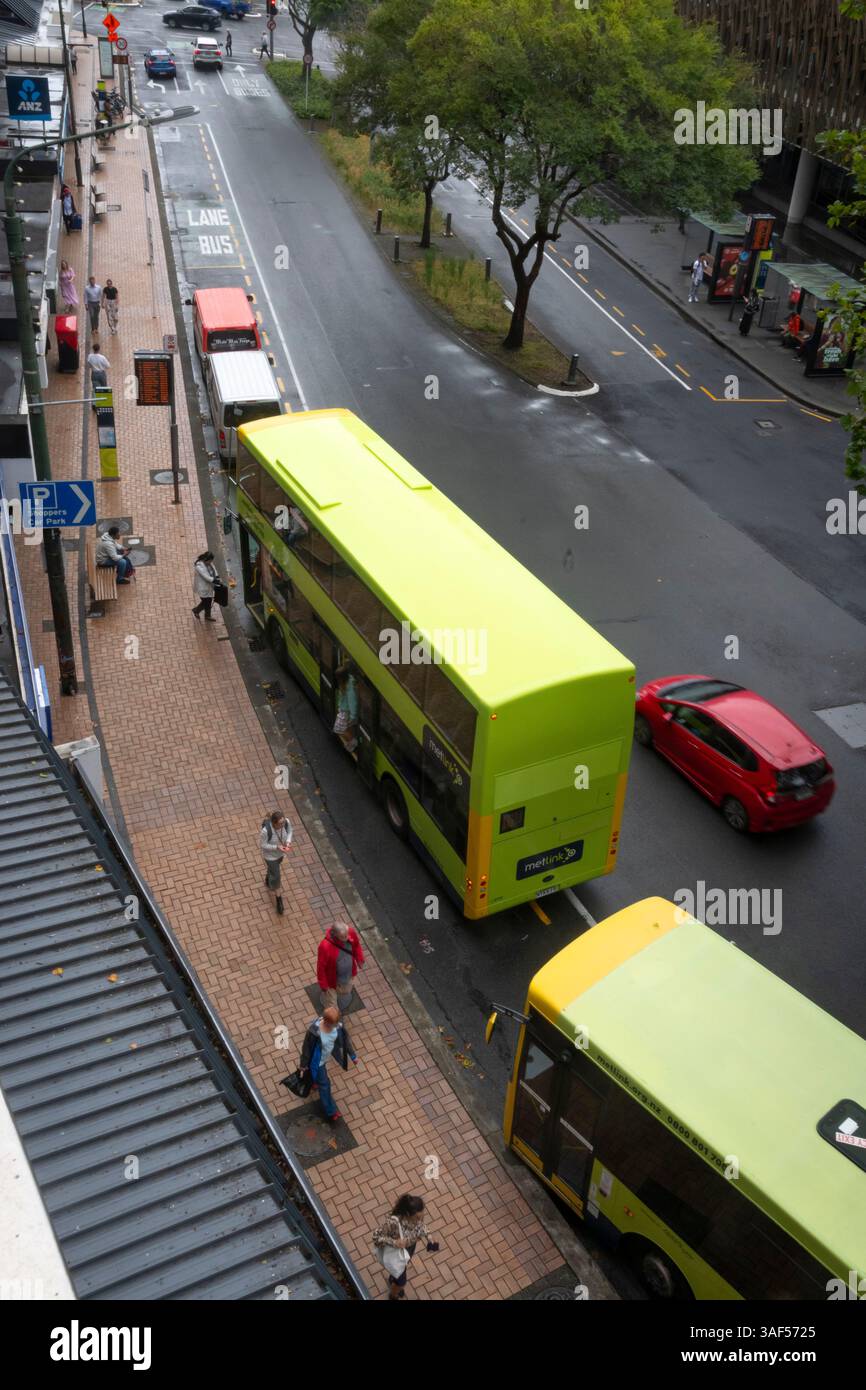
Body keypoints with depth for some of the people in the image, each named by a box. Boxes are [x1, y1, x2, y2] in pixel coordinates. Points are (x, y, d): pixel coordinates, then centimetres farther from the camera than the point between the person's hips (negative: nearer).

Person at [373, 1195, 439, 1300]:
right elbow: (376, 1236, -31)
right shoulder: (393, 1221, -44)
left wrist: (428, 1236, -16)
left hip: (410, 1246, 5)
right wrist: (394, 1242, -39)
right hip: (396, 1252, -5)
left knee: (404, 1267, 34)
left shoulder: (418, 1214, -28)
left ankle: (392, 1279, 68)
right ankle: (392, 1296, 51)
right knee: (401, 1282, 16)